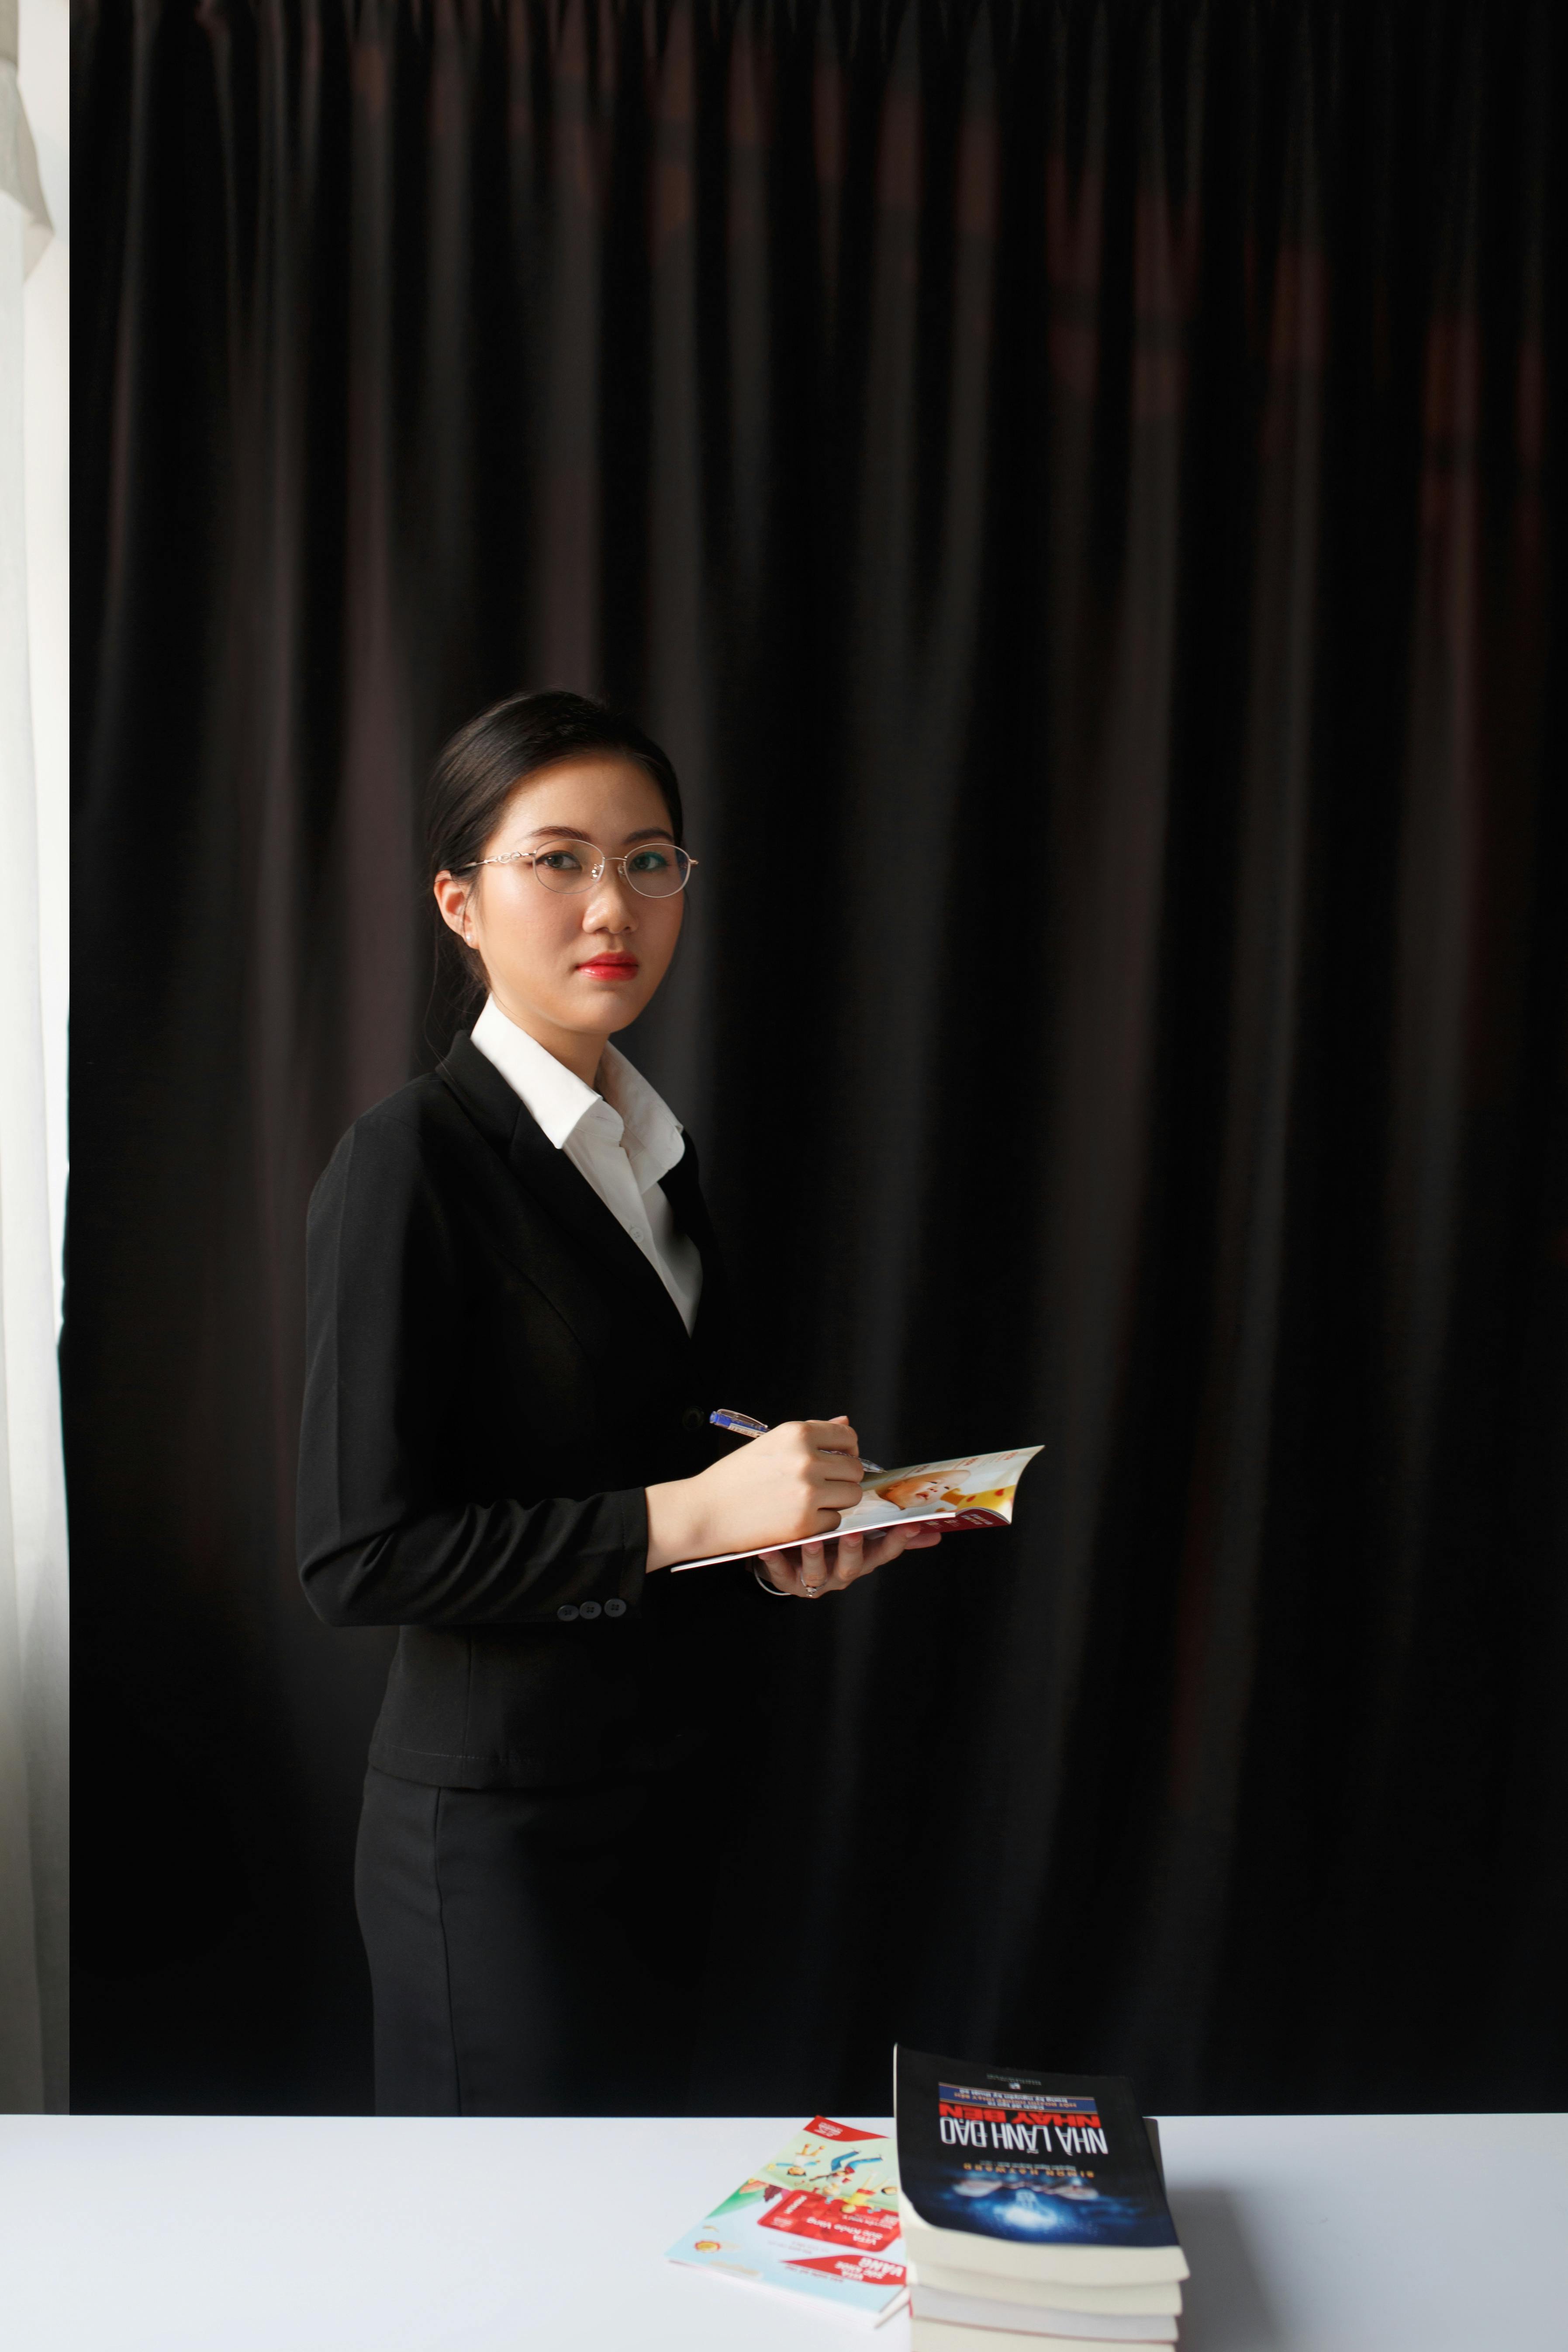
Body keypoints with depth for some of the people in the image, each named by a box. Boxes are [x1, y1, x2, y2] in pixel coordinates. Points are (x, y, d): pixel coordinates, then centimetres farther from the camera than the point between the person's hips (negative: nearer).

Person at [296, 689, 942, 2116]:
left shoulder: (657, 1148, 9)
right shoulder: (412, 1160, -15)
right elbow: (358, 1554, -19)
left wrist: (784, 1542, 0)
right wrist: (685, 1515, -22)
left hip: (655, 1789, 7)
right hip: (498, 1822, -7)